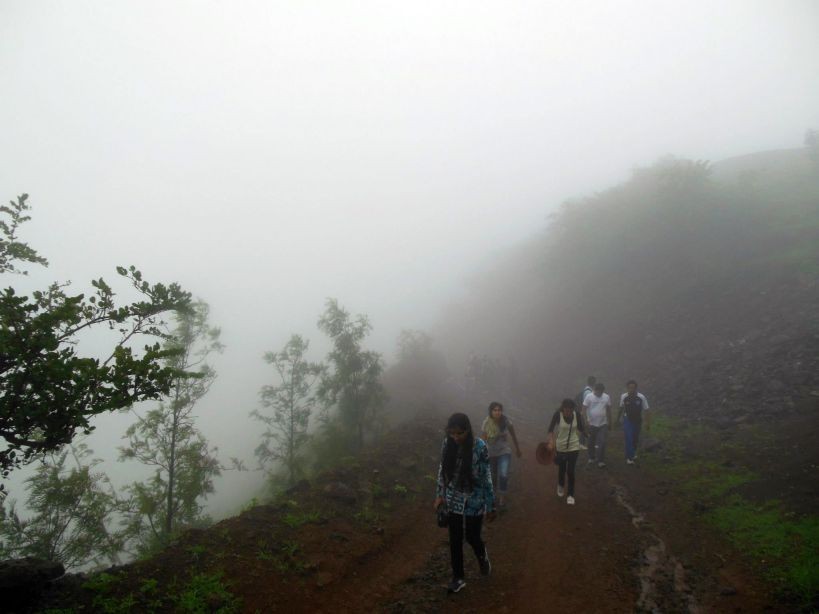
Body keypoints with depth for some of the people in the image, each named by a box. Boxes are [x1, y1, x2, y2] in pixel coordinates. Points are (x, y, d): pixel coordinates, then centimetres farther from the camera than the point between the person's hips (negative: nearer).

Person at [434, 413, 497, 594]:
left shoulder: (479, 447, -22)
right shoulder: (447, 444, -10)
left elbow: (486, 477, -15)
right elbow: (442, 470, 5)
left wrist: (491, 506, -10)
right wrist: (439, 494, 6)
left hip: (474, 501, -3)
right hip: (454, 501, 3)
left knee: (472, 537, 12)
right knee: (455, 540, 10)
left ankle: (483, 557, 46)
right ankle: (458, 578, 28)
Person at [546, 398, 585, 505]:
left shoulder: (577, 414, -15)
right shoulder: (558, 414, -20)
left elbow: (581, 429, 1)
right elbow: (551, 429, -12)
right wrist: (551, 441, -21)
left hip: (574, 446, 0)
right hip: (561, 447, 0)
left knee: (570, 471, -3)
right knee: (562, 469, 16)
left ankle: (571, 495, 16)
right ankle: (560, 485, 48)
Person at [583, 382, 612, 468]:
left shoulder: (607, 397, 0)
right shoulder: (589, 397, -9)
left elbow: (608, 409, 9)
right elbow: (584, 409, -8)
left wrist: (610, 421, 12)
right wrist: (586, 420, -16)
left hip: (603, 424, 1)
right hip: (592, 424, -1)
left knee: (601, 443, -6)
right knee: (591, 442, 12)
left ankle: (600, 461, -2)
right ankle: (591, 458, 29)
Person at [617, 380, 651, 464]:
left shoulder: (641, 397, -18)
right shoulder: (623, 397, -14)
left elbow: (646, 411, -13)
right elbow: (621, 408, 2)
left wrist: (648, 423, -15)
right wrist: (618, 419, 12)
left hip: (638, 420, 1)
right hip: (627, 420, -1)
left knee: (635, 439, 16)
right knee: (628, 438, -10)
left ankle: (633, 452, 42)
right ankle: (629, 457, 0)